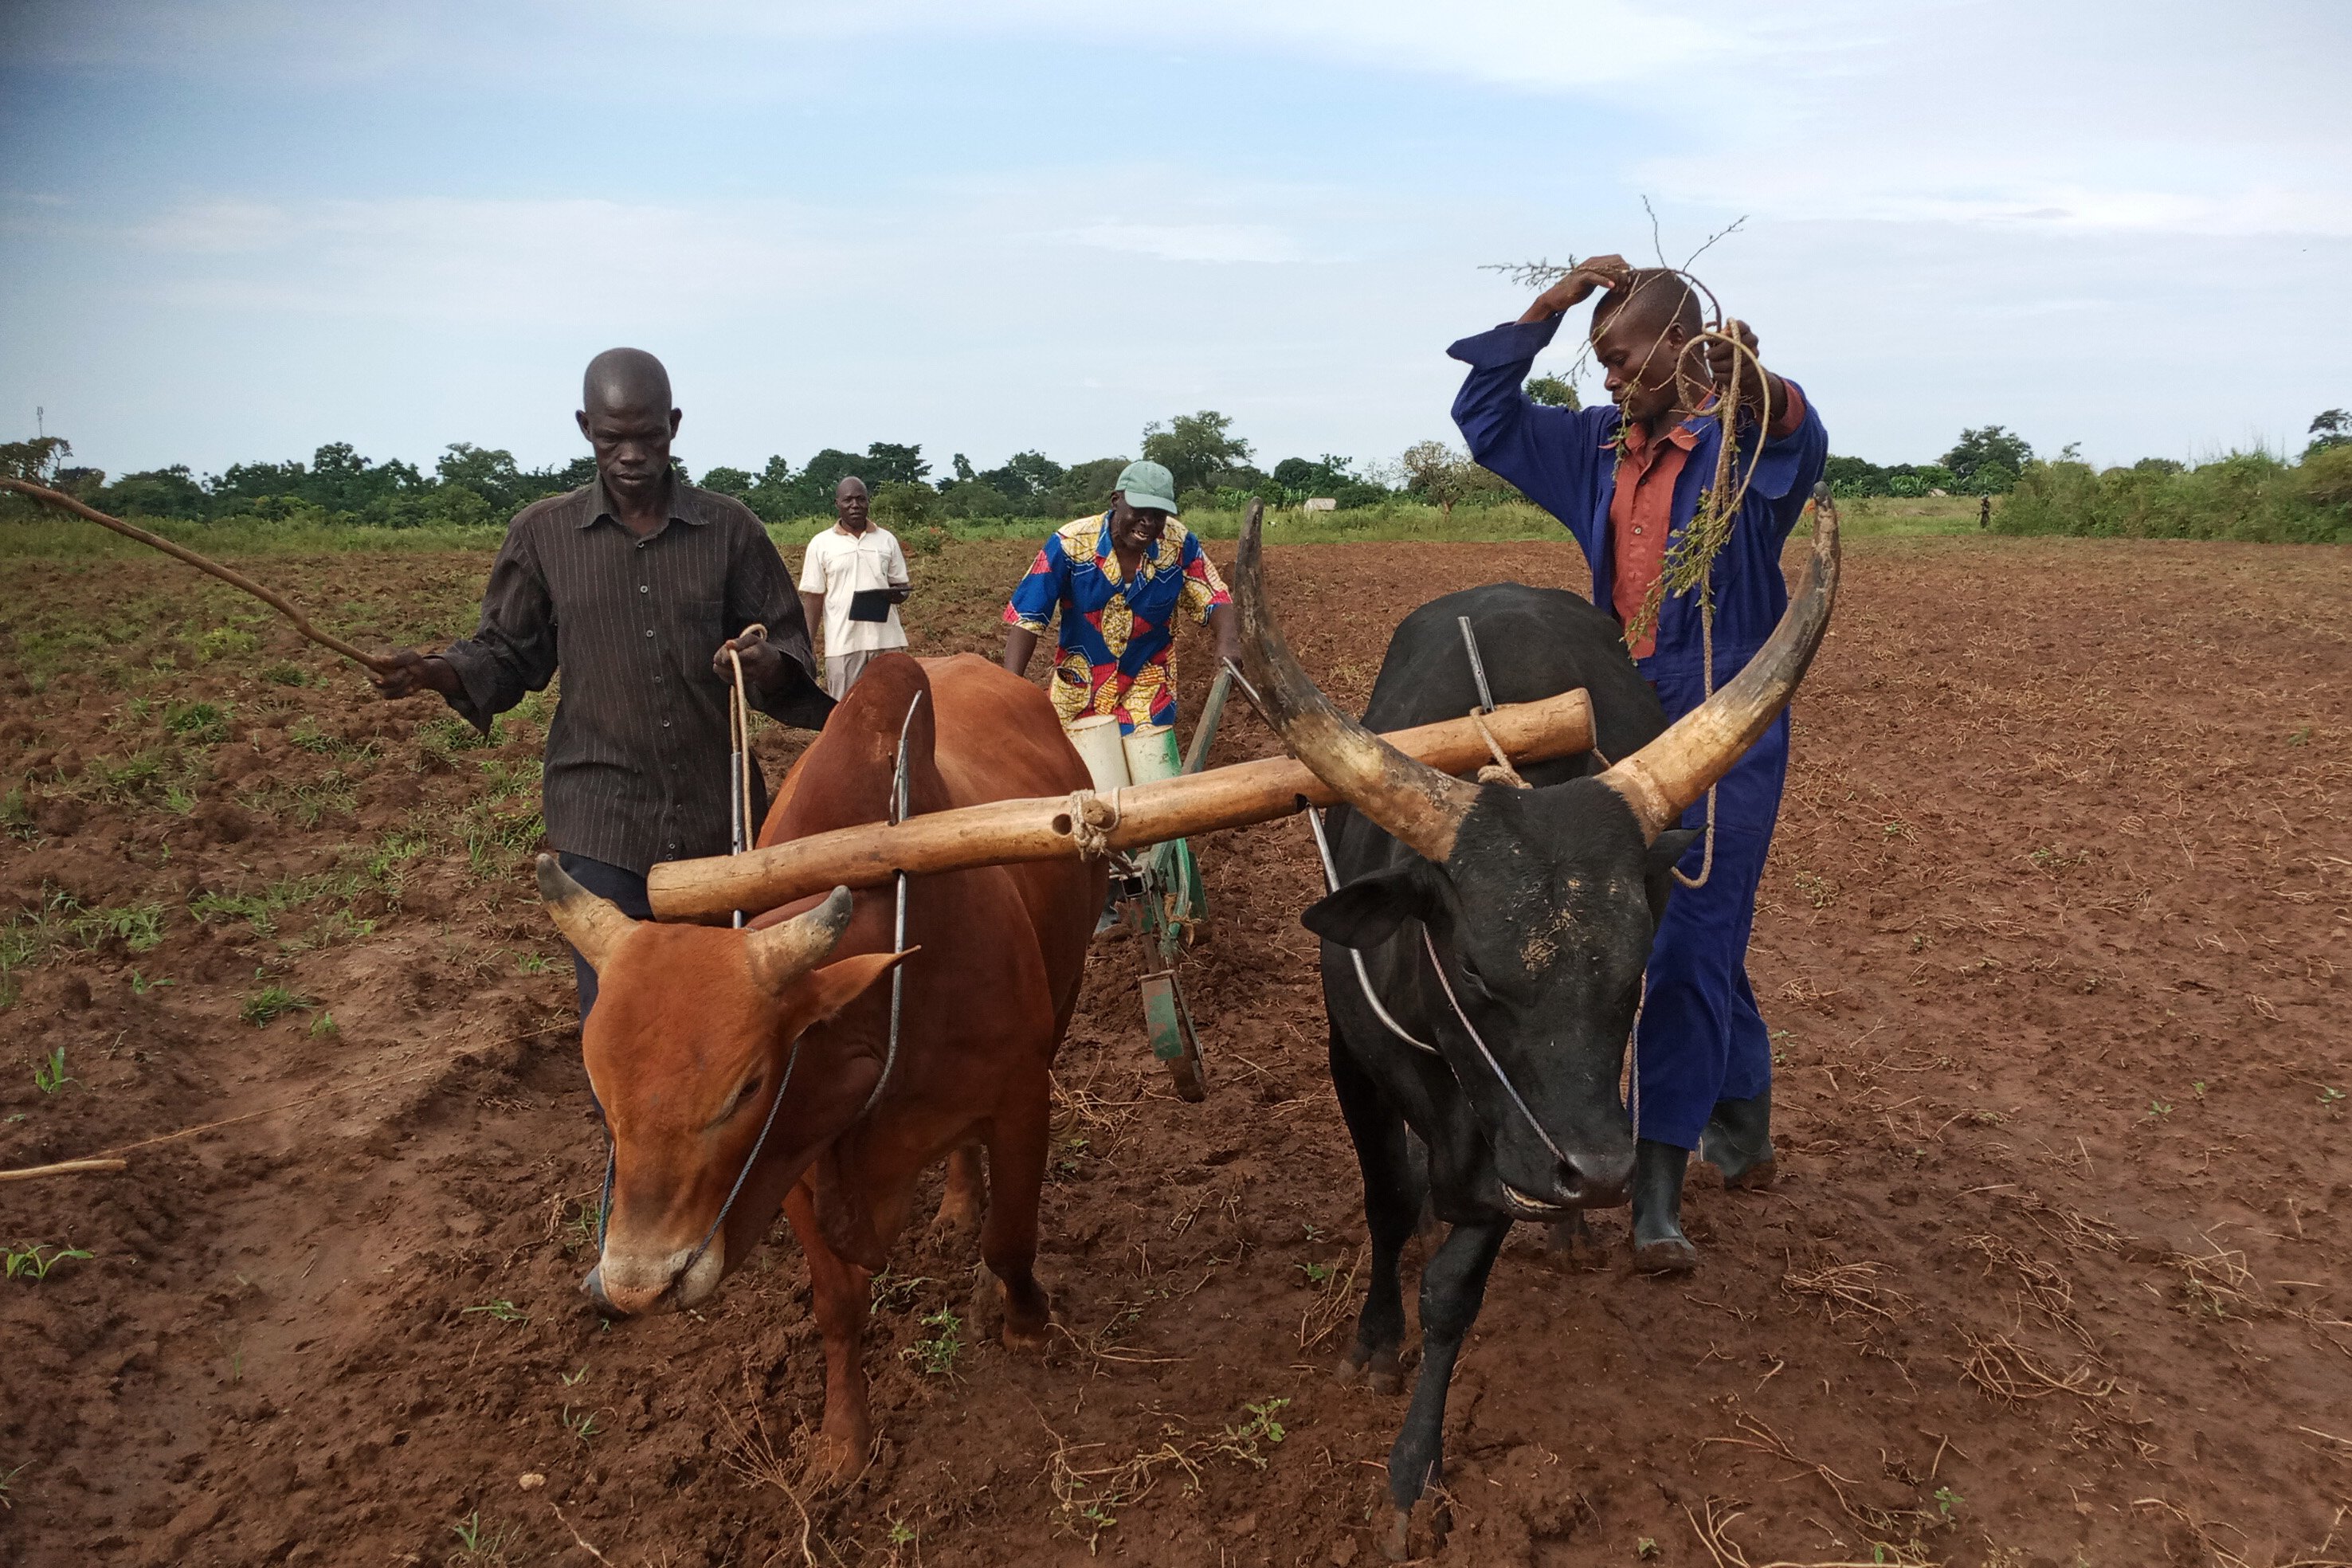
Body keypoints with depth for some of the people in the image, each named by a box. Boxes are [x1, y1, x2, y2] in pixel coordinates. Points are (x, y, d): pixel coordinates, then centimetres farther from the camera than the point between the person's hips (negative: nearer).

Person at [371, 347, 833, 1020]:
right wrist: (443, 672, -14)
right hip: (601, 827, -1)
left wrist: (770, 664, -20)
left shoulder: (730, 528, 1)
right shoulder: (542, 533, 2)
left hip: (719, 820, 1)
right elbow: (510, 651, 7)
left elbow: (790, 643, 4)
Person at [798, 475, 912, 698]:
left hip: (886, 639, 2)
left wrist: (899, 594, -11)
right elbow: (812, 598, 4)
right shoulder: (821, 544, 4)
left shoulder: (887, 540, 10)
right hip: (842, 644, -2)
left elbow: (900, 584, 15)